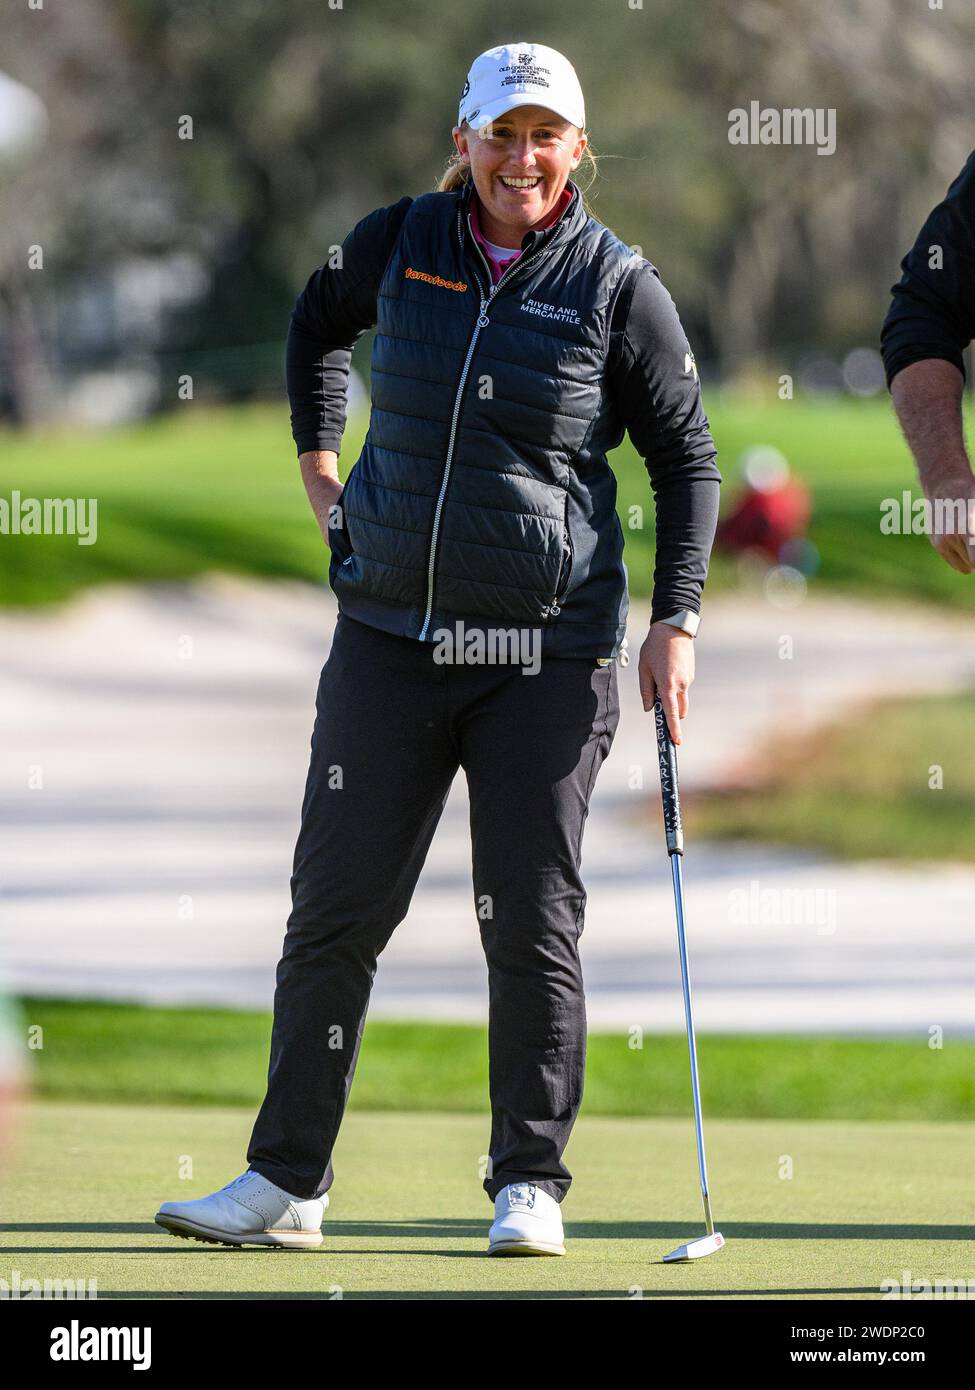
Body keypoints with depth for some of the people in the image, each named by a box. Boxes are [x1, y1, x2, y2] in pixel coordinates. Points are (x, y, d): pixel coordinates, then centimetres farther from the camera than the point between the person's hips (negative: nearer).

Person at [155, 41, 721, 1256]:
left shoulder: (617, 287, -3)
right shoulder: (401, 244, 2)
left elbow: (686, 459, 4)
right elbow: (320, 317, 26)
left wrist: (674, 621, -4)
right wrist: (318, 462, 18)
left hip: (549, 652, -2)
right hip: (393, 638, 2)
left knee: (531, 919, 0)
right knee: (335, 907, 2)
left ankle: (530, 1185, 11)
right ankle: (286, 1180, 9)